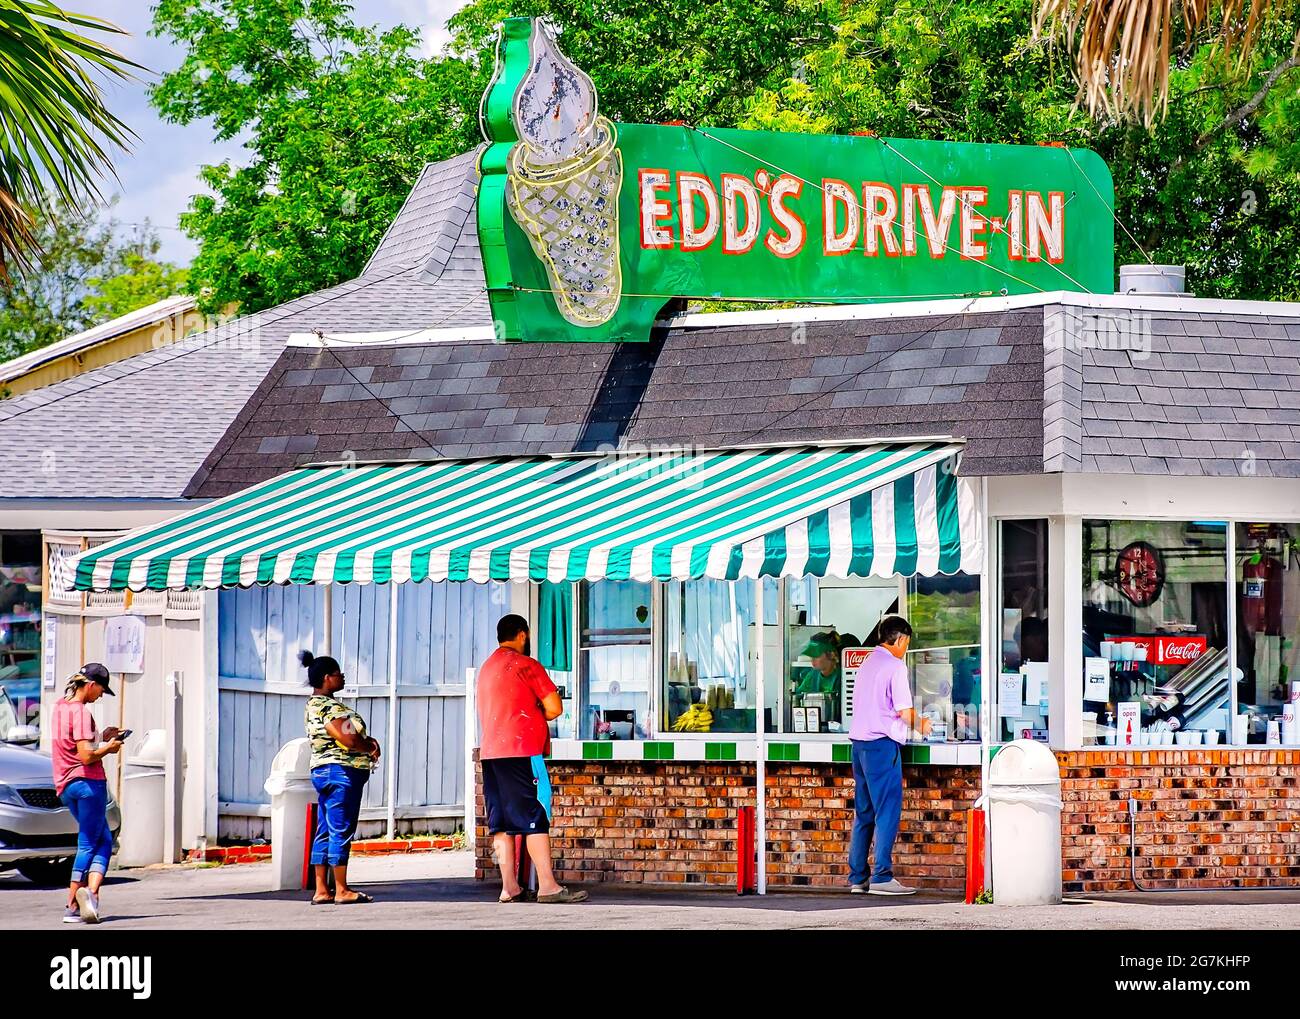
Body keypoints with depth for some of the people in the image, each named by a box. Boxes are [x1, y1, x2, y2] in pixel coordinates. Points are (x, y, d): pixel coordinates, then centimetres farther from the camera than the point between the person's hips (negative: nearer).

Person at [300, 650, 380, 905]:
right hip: (341, 772, -11)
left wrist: (368, 741, 3)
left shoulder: (316, 703, 17)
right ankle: (342, 891, -5)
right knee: (341, 832, -7)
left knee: (325, 833, 9)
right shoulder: (327, 707, -17)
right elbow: (348, 739, -23)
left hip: (324, 772, 11)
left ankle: (321, 890, 10)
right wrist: (371, 746, -3)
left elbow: (348, 734, 22)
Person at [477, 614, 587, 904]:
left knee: (501, 821, 5)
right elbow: (554, 708, -9)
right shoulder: (526, 665, -6)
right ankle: (547, 886, -13)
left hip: (490, 751, 8)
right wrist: (540, 716, 12)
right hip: (522, 750, -8)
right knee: (534, 817, -9)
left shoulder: (487, 668, 19)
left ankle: (509, 886, 1)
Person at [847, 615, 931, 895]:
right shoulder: (895, 666, -9)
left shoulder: (867, 664, 15)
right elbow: (905, 712, -12)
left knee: (864, 812, 11)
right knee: (888, 811, -5)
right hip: (882, 744, -8)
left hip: (859, 742, 8)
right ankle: (882, 877, -9)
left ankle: (857, 877, 11)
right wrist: (920, 726, 9)